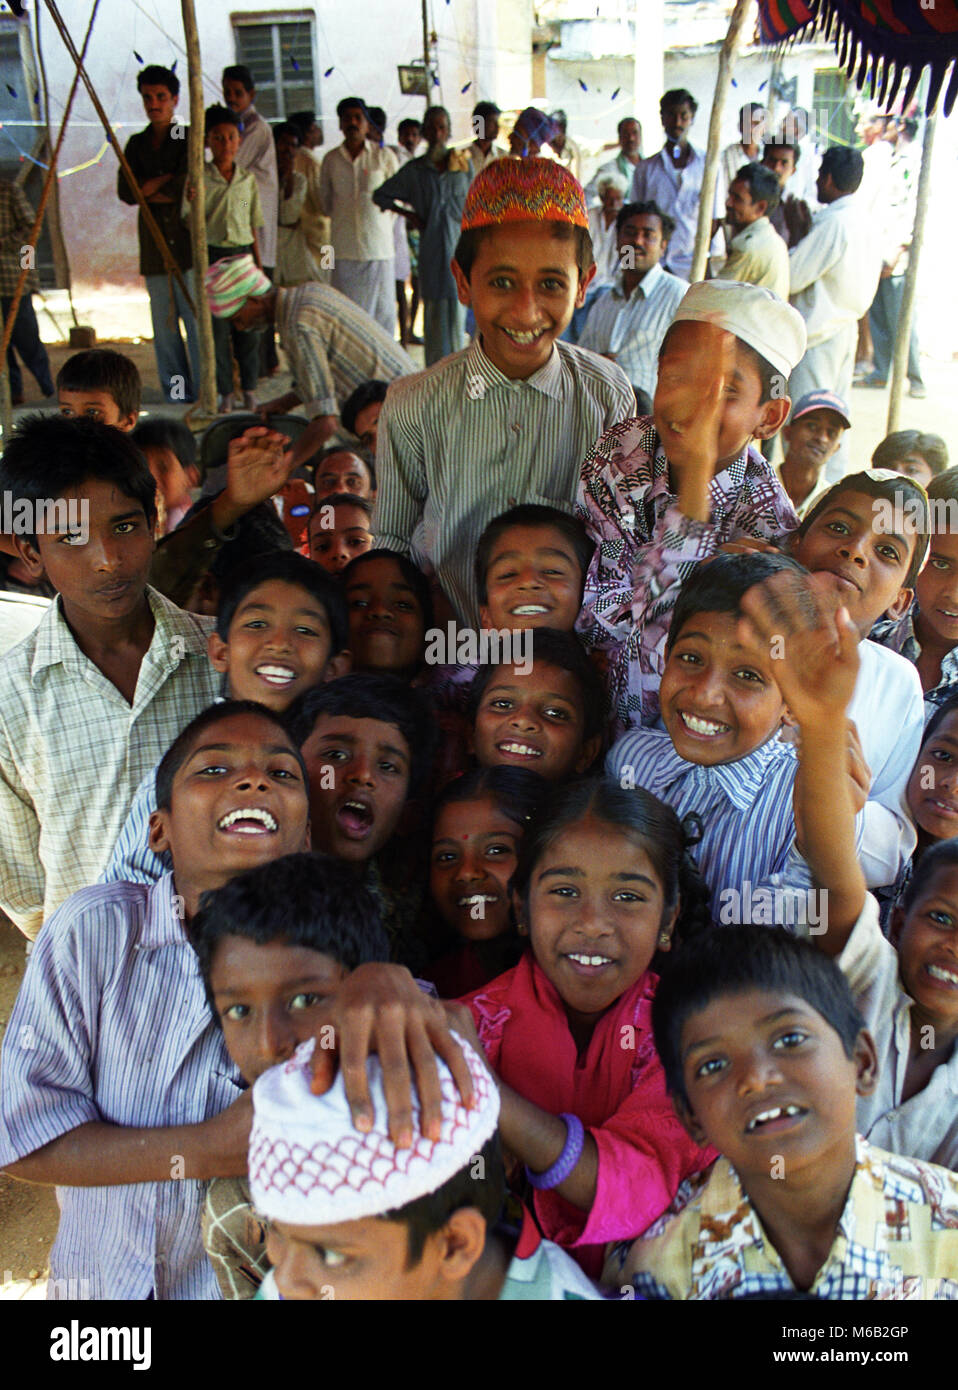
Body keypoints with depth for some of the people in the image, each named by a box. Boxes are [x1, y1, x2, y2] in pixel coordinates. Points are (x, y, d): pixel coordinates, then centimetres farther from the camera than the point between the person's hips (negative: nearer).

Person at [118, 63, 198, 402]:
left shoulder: (189, 139, 5)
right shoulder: (137, 143, 18)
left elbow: (191, 186, -9)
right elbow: (125, 191, 5)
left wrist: (151, 188, -3)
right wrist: (168, 186, -6)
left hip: (187, 243, -5)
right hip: (154, 247, 5)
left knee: (197, 320, -9)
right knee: (164, 325, 4)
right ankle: (175, 397, 10)